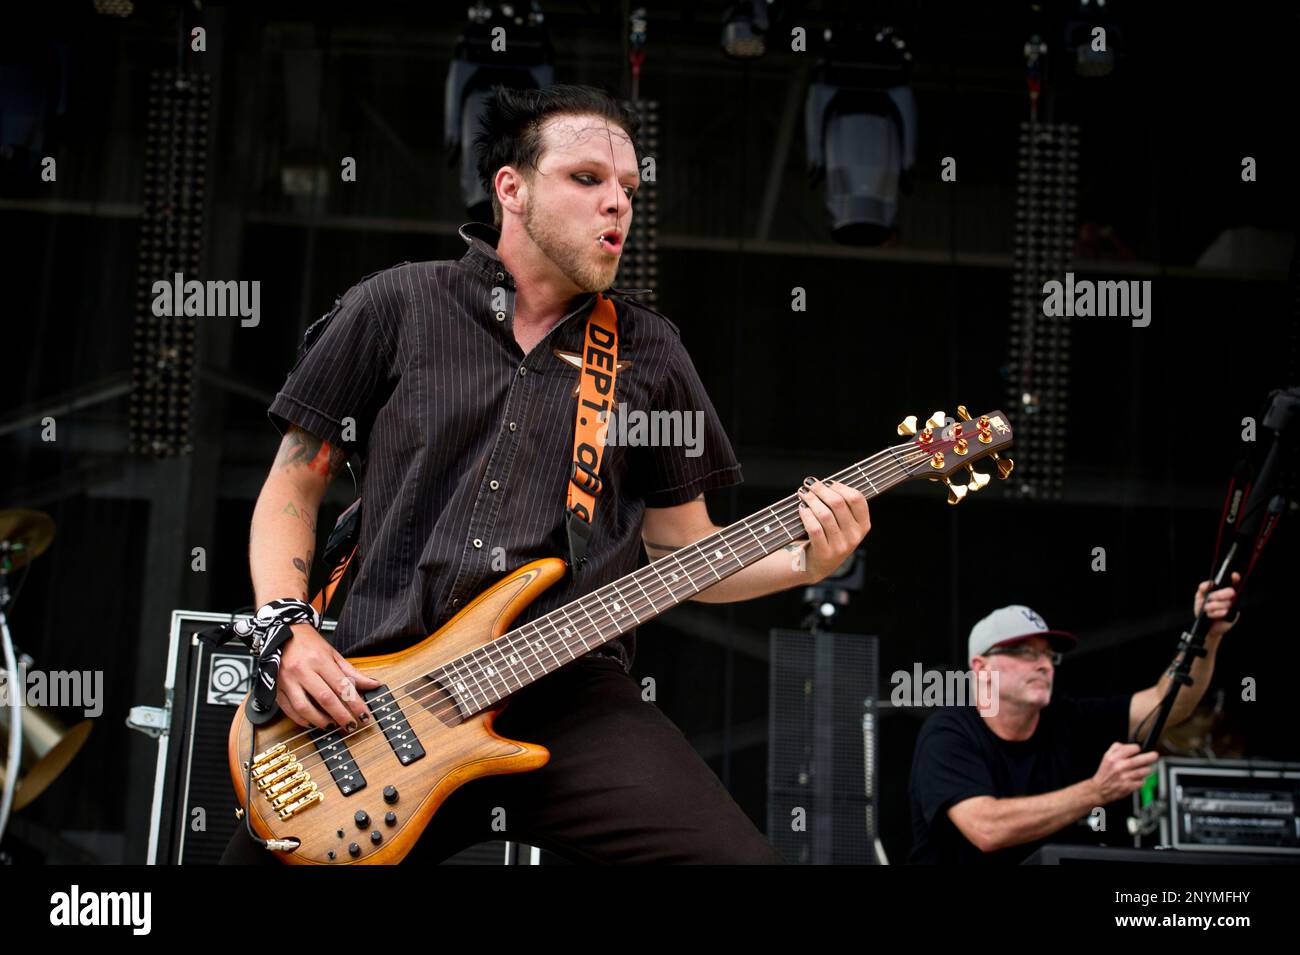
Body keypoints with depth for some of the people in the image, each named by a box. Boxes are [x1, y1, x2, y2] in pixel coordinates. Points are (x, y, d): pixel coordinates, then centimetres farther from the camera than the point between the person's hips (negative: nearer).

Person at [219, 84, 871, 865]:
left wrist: (804, 562, -2)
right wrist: (287, 631, -5)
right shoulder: (395, 306, 8)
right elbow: (293, 487, 11)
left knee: (738, 857, -21)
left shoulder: (651, 353, 13)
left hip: (571, 697, 0)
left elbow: (683, 552, 16)